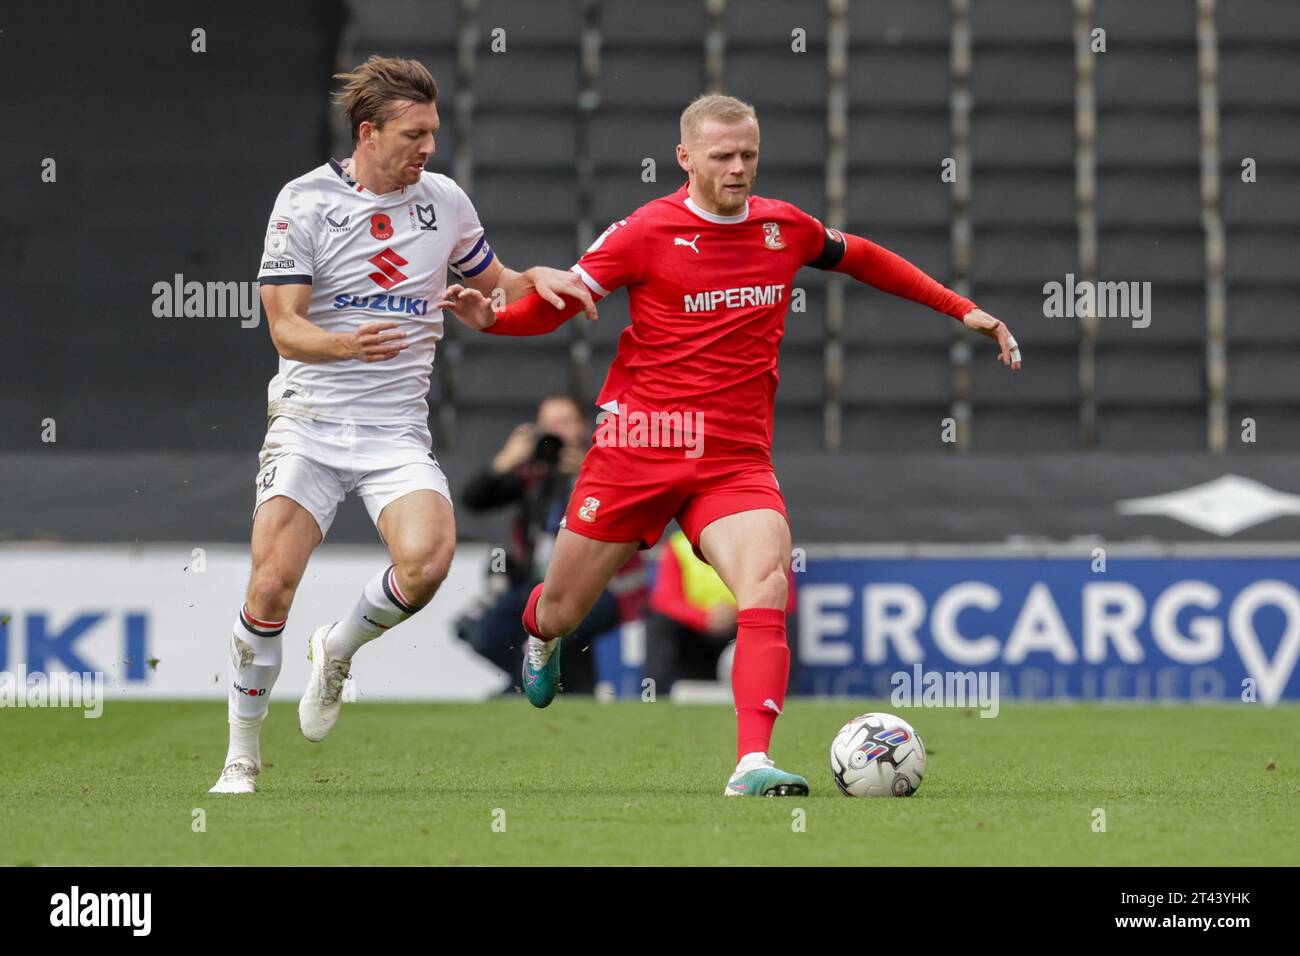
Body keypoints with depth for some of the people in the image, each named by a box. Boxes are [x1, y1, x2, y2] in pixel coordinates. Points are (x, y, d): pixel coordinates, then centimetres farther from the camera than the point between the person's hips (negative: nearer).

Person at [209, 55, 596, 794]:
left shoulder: (445, 200, 7)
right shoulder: (305, 201, -4)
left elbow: (492, 285, 23)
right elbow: (285, 327, -8)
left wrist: (539, 280, 2)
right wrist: (345, 345, -28)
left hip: (398, 429, 2)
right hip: (309, 421, -2)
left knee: (427, 561, -23)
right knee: (272, 587, -11)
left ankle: (339, 649, 9)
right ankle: (242, 756, 7)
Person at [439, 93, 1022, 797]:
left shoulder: (785, 228, 6)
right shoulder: (647, 232, -7)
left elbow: (861, 258, 24)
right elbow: (558, 302, 0)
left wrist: (963, 310, 23)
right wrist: (490, 318, -21)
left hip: (736, 460, 2)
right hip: (638, 445, -2)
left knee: (766, 586, -25)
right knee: (563, 612, 9)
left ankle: (753, 764, -32)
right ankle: (540, 633, 49)